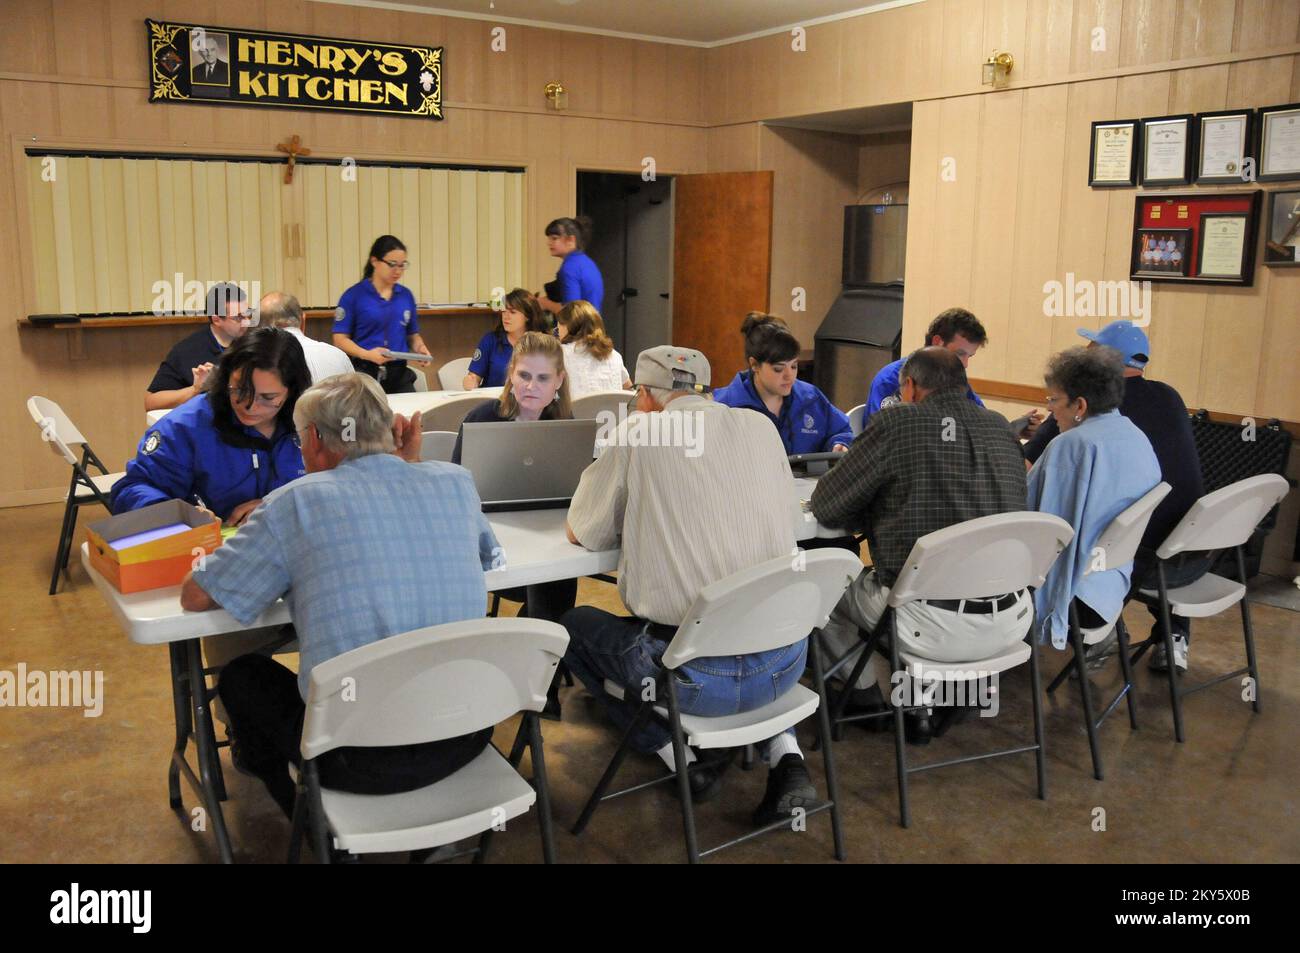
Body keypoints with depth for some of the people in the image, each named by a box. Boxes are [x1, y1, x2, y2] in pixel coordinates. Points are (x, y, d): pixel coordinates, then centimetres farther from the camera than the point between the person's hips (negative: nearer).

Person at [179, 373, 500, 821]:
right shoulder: (456, 482, 0)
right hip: (465, 740, 4)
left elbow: (195, 596, -1)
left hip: (362, 764, -4)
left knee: (241, 675, 24)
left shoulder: (298, 502, -9)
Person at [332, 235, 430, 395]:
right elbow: (340, 338, -6)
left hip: (399, 374, 4)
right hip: (364, 373, -4)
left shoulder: (406, 295, 10)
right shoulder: (353, 295, -4)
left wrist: (420, 348, -5)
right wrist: (366, 354, -22)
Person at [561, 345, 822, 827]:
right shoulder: (760, 427, 8)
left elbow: (582, 532, 7)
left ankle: (682, 754, 11)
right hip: (785, 664, 4)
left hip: (695, 677, -4)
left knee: (572, 625, 21)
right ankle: (784, 753, 17)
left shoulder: (636, 433, -2)